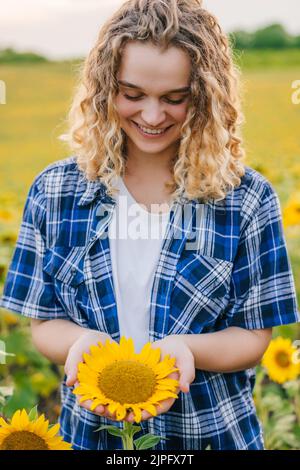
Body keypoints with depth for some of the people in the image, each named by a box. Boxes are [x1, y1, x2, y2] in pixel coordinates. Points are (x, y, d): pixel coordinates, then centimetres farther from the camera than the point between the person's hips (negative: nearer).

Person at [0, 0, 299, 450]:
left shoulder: (248, 199, -10)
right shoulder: (54, 191, -6)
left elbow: (255, 337, -6)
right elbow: (43, 322, -1)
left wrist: (183, 348, -25)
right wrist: (82, 342, -23)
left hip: (211, 430, -1)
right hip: (92, 429, 1)